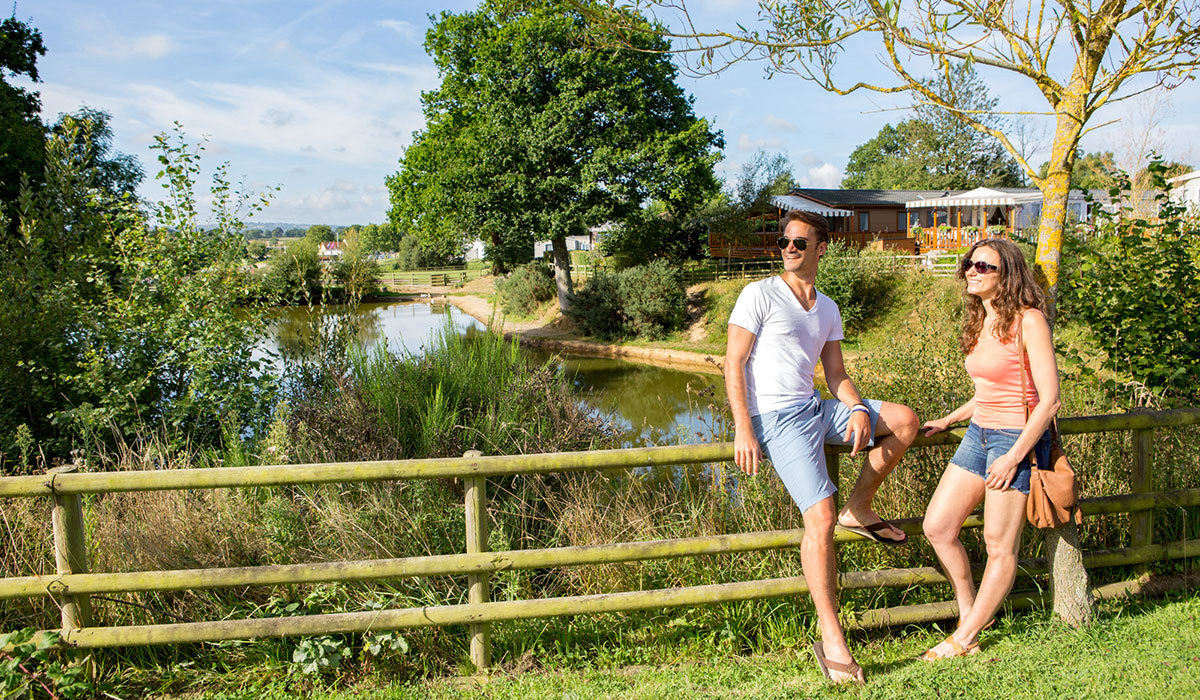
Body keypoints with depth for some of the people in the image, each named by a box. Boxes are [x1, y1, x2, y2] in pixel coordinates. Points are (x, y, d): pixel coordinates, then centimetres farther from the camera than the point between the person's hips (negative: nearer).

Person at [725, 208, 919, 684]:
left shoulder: (827, 309, 17)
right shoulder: (760, 295, -3)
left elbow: (837, 375, 16)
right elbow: (733, 364, -8)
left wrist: (859, 411, -6)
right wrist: (743, 430, -17)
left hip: (816, 409, 7)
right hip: (776, 417, -7)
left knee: (905, 421, 1)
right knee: (820, 517, -19)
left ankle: (859, 510, 15)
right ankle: (832, 640, -13)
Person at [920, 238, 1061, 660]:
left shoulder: (1028, 321, -14)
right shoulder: (981, 322, 11)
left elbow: (1049, 399, -17)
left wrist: (1013, 456, -19)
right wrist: (948, 420, 20)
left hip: (1017, 439, -8)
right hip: (978, 434, 9)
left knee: (1000, 547, 2)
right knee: (937, 527, 6)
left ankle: (963, 640, 14)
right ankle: (968, 616, 23)